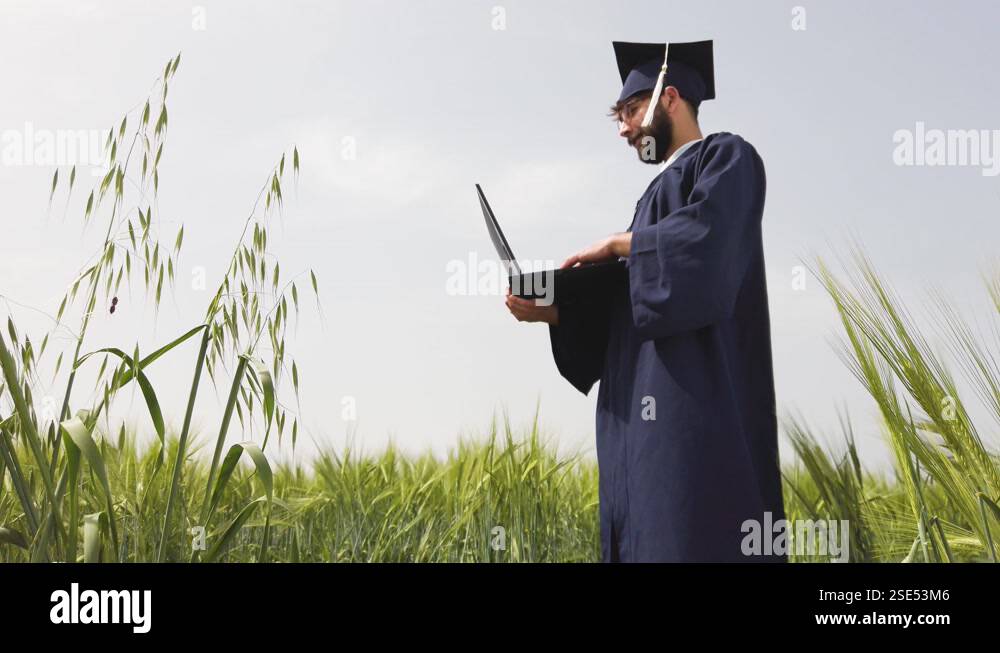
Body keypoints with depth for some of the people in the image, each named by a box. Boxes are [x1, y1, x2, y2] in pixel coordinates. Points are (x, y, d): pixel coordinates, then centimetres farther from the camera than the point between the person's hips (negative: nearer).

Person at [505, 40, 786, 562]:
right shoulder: (662, 192, 28)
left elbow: (703, 236, -18)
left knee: (691, 543, -14)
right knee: (645, 539, 4)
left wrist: (617, 244, -4)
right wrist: (550, 310, 4)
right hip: (646, 412, 9)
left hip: (697, 400, -9)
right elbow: (619, 315, 20)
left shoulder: (727, 157, 4)